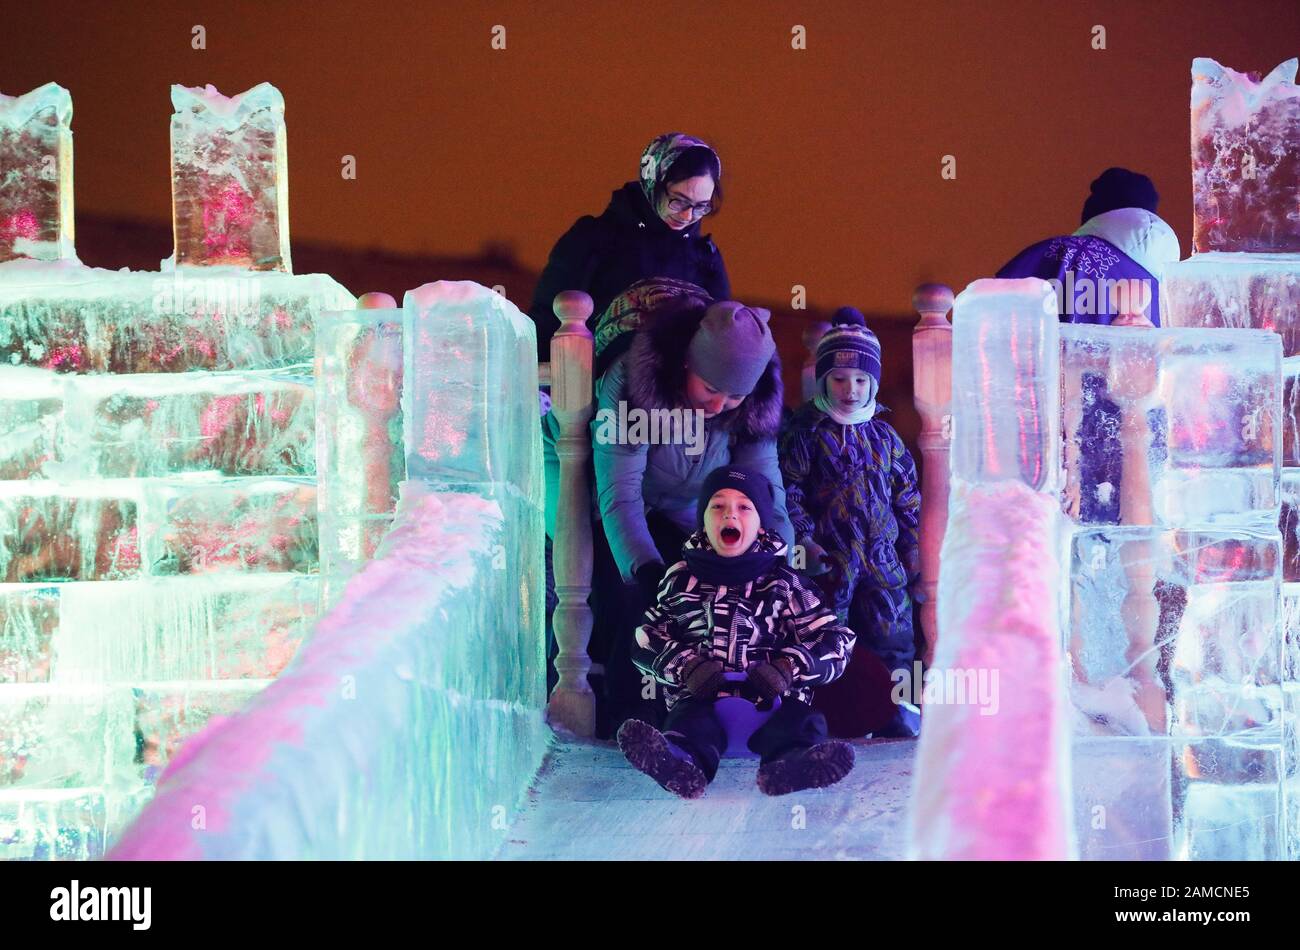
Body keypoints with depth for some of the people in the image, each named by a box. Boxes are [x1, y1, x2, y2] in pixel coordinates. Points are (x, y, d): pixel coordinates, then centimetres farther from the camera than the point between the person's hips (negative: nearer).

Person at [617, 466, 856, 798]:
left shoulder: (784, 584, 19)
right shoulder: (681, 580, 22)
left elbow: (834, 638, 14)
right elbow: (646, 637, 19)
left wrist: (788, 667, -6)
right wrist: (686, 665, -3)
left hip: (770, 699, 1)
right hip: (701, 696, 0)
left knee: (801, 721, -33)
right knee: (691, 721, -35)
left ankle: (788, 766, -66)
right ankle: (682, 764, -68)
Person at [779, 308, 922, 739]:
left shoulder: (884, 436, 10)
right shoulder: (806, 433, -2)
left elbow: (907, 494, 16)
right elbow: (788, 489, -5)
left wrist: (913, 547, 13)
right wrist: (804, 539, -13)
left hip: (883, 556, 4)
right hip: (829, 557, -3)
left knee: (892, 630, 3)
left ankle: (898, 706, 12)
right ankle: (825, 714, 7)